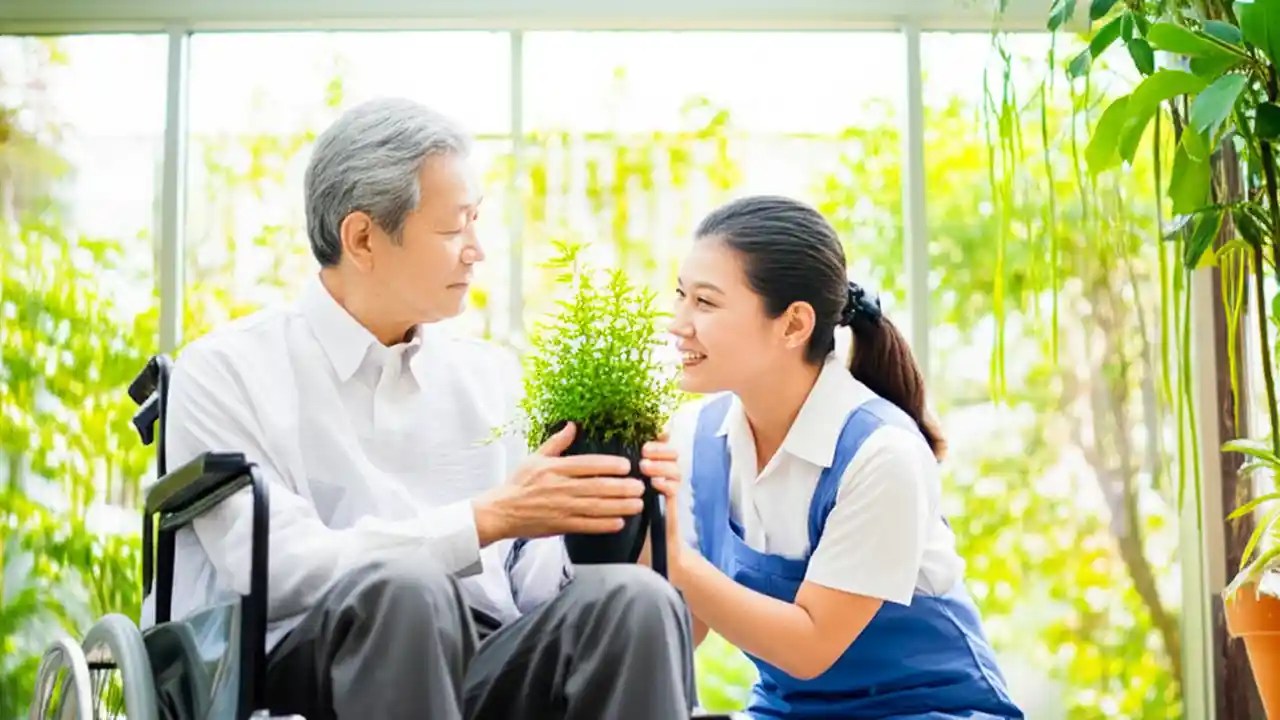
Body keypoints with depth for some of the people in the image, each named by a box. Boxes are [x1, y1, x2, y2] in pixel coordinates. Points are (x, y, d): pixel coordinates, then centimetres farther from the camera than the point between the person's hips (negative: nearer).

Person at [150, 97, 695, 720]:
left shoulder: (493, 376, 17)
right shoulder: (226, 372, 3)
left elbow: (537, 587, 10)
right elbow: (278, 570, -12)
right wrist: (490, 517, -15)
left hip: (483, 668, 4)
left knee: (635, 598, -27)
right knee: (404, 588, -37)